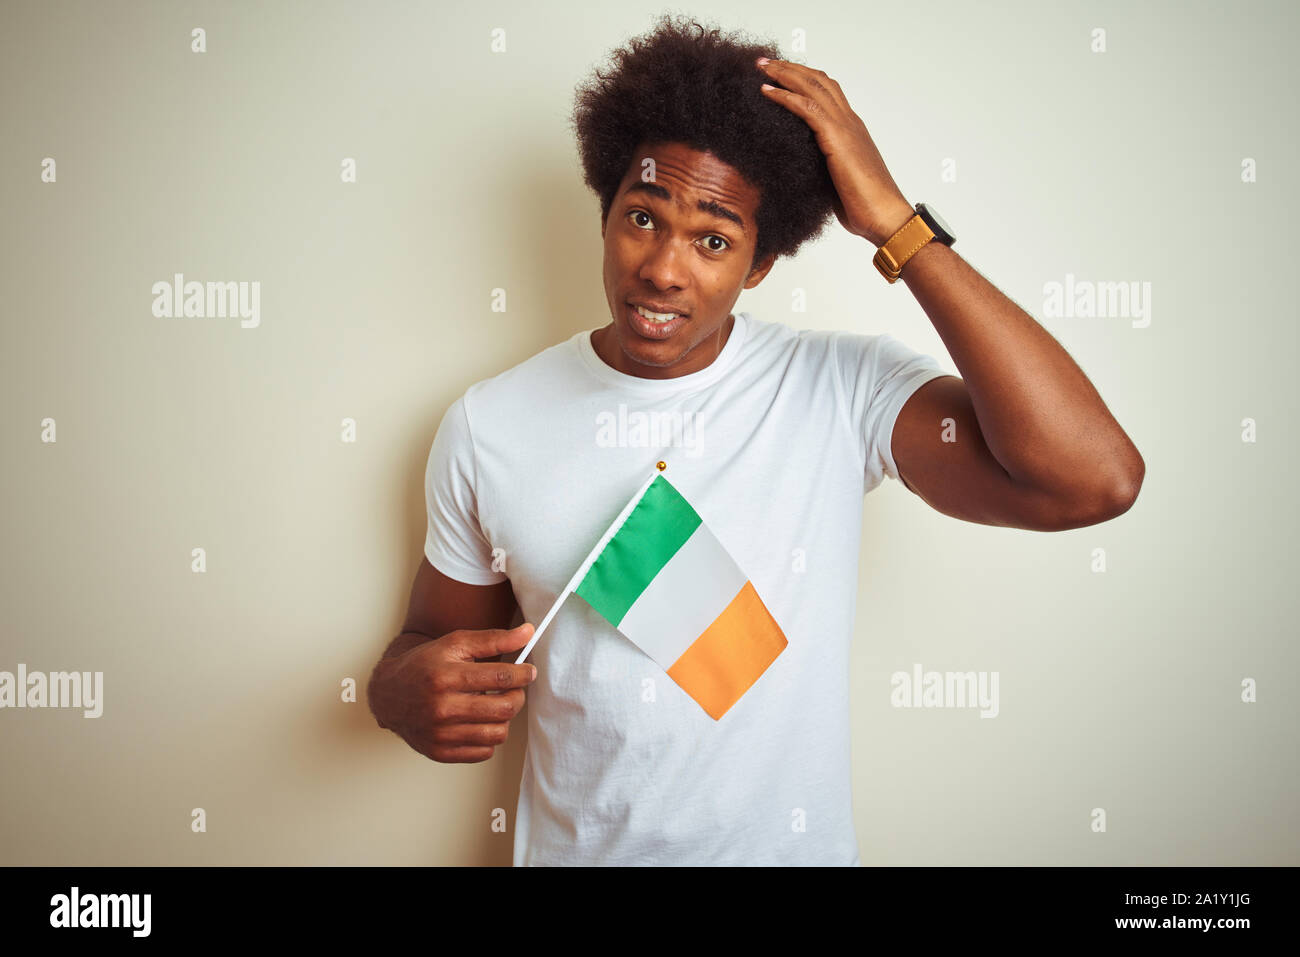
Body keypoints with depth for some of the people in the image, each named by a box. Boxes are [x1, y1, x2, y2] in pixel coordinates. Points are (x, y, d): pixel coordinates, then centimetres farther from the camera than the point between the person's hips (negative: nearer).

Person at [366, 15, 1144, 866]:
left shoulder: (844, 388, -16)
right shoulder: (487, 427, -11)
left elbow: (1095, 479, -30)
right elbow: (436, 637, 1)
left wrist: (894, 221, -28)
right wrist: (404, 690, -23)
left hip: (792, 845, 0)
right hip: (574, 845, 1)